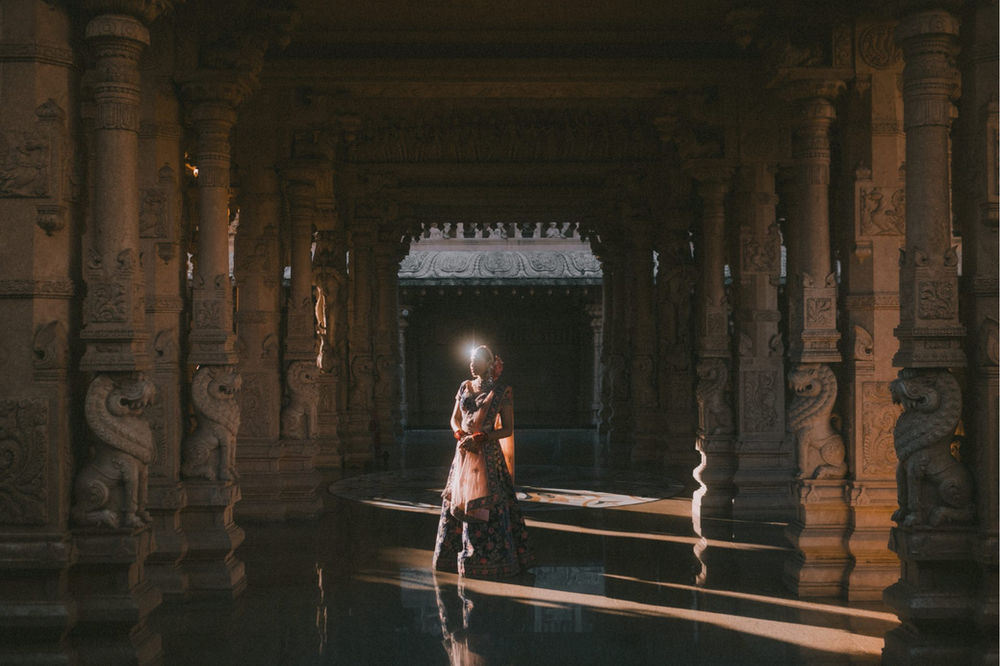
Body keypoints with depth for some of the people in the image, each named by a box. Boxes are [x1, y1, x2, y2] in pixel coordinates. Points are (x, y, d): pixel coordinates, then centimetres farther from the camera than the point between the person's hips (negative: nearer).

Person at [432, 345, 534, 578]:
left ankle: (487, 559, 0)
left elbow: (507, 429, -6)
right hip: (464, 452, 5)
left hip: (487, 453, -5)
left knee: (483, 505, -8)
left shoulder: (501, 391, -4)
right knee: (457, 502, 7)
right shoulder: (465, 387, 11)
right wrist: (461, 436, -6)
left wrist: (479, 438, -15)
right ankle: (455, 555, 17)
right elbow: (454, 419, 15)